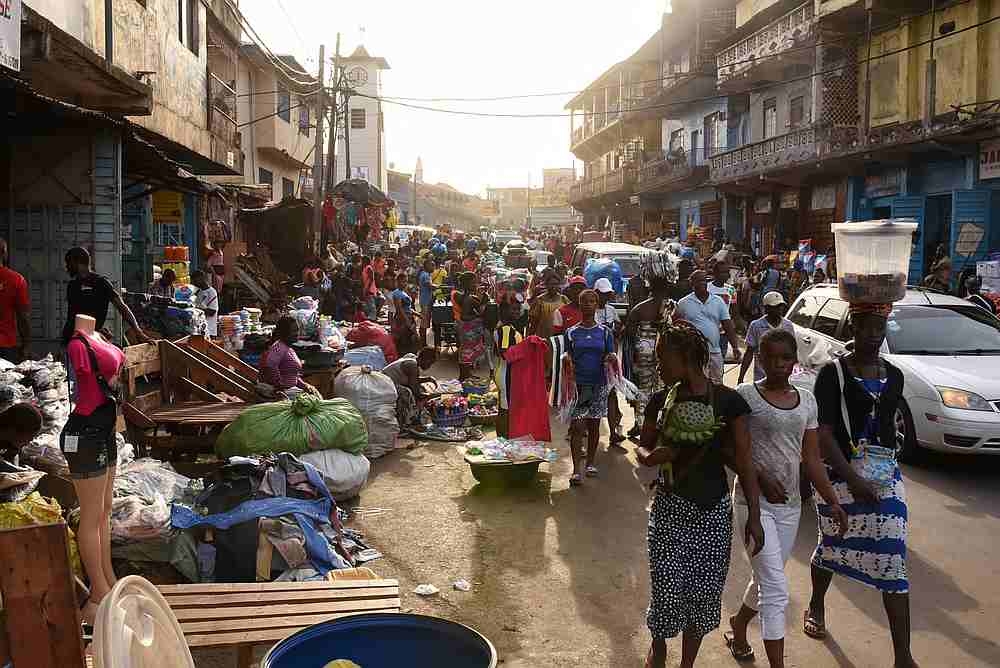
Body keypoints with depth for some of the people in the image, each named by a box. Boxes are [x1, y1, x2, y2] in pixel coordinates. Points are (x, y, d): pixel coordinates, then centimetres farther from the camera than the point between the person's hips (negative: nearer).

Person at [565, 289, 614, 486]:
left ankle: (590, 462, 26)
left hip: (598, 384, 1)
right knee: (577, 426, -7)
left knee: (594, 424, 10)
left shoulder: (604, 332, 3)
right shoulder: (571, 332, 3)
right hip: (577, 383, -1)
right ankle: (577, 469, -6)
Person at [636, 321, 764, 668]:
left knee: (704, 589, 7)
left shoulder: (728, 401, -8)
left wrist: (754, 516, -7)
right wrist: (650, 456, -12)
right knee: (666, 587, 1)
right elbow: (642, 446, 12)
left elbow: (743, 462, -5)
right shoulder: (661, 400, 0)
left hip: (713, 510, -1)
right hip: (670, 506, 1)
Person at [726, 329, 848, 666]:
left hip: (790, 503, 6)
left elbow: (811, 458, 7)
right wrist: (761, 477, -21)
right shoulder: (745, 395, -9)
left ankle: (738, 626, 45)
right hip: (754, 500, -5)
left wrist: (833, 501, 1)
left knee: (766, 579, 19)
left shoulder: (806, 401, 6)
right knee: (776, 589, -9)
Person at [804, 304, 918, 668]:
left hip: (885, 476, 3)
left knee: (893, 562, -1)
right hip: (839, 474, -3)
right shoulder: (833, 373, -10)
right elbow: (823, 432, -15)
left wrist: (885, 467, 11)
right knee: (832, 547, 15)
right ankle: (816, 608, 44)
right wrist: (853, 480, -22)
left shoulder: (893, 376, 6)